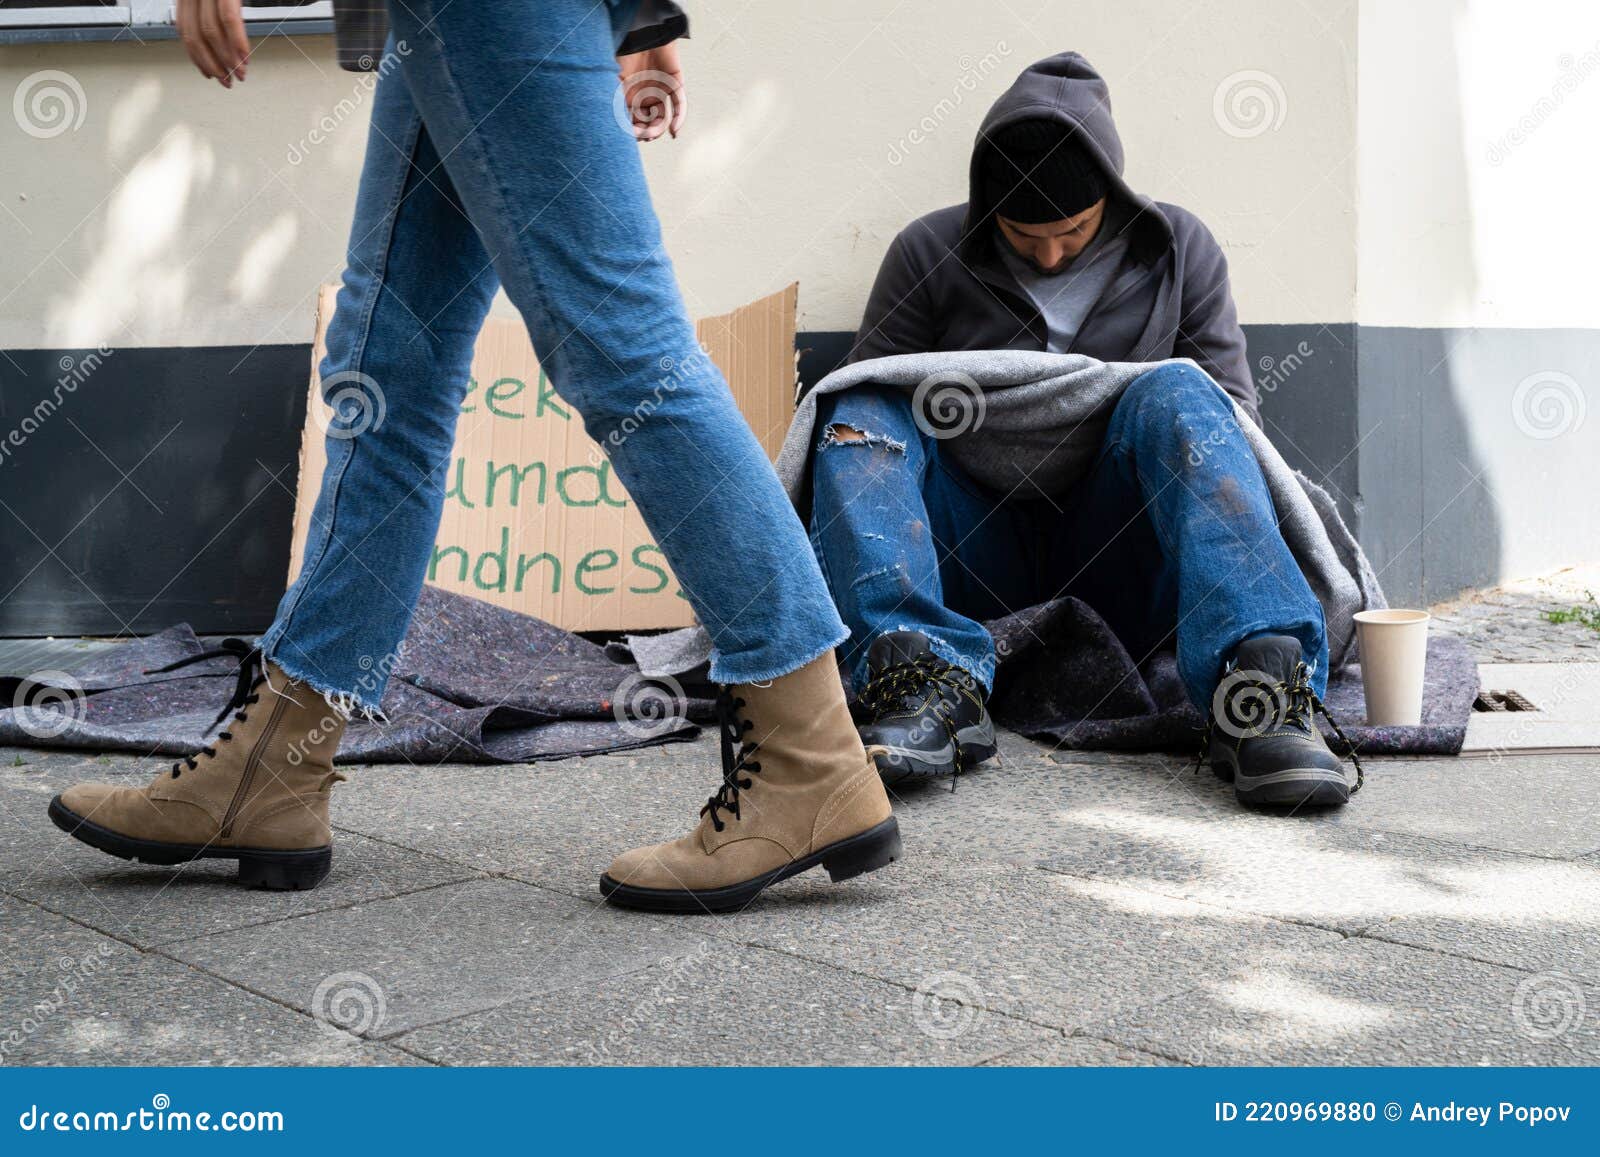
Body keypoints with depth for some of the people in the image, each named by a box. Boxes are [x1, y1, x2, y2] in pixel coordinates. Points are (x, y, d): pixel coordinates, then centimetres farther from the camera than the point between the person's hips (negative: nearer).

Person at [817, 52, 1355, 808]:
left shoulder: (1180, 250, 10)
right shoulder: (928, 254, 7)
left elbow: (1233, 409, 11)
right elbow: (867, 395, 8)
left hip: (1114, 562, 0)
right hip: (980, 560, 1)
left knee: (1178, 394, -27)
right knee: (860, 414, -22)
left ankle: (1262, 681, -45)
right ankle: (933, 684, -44)